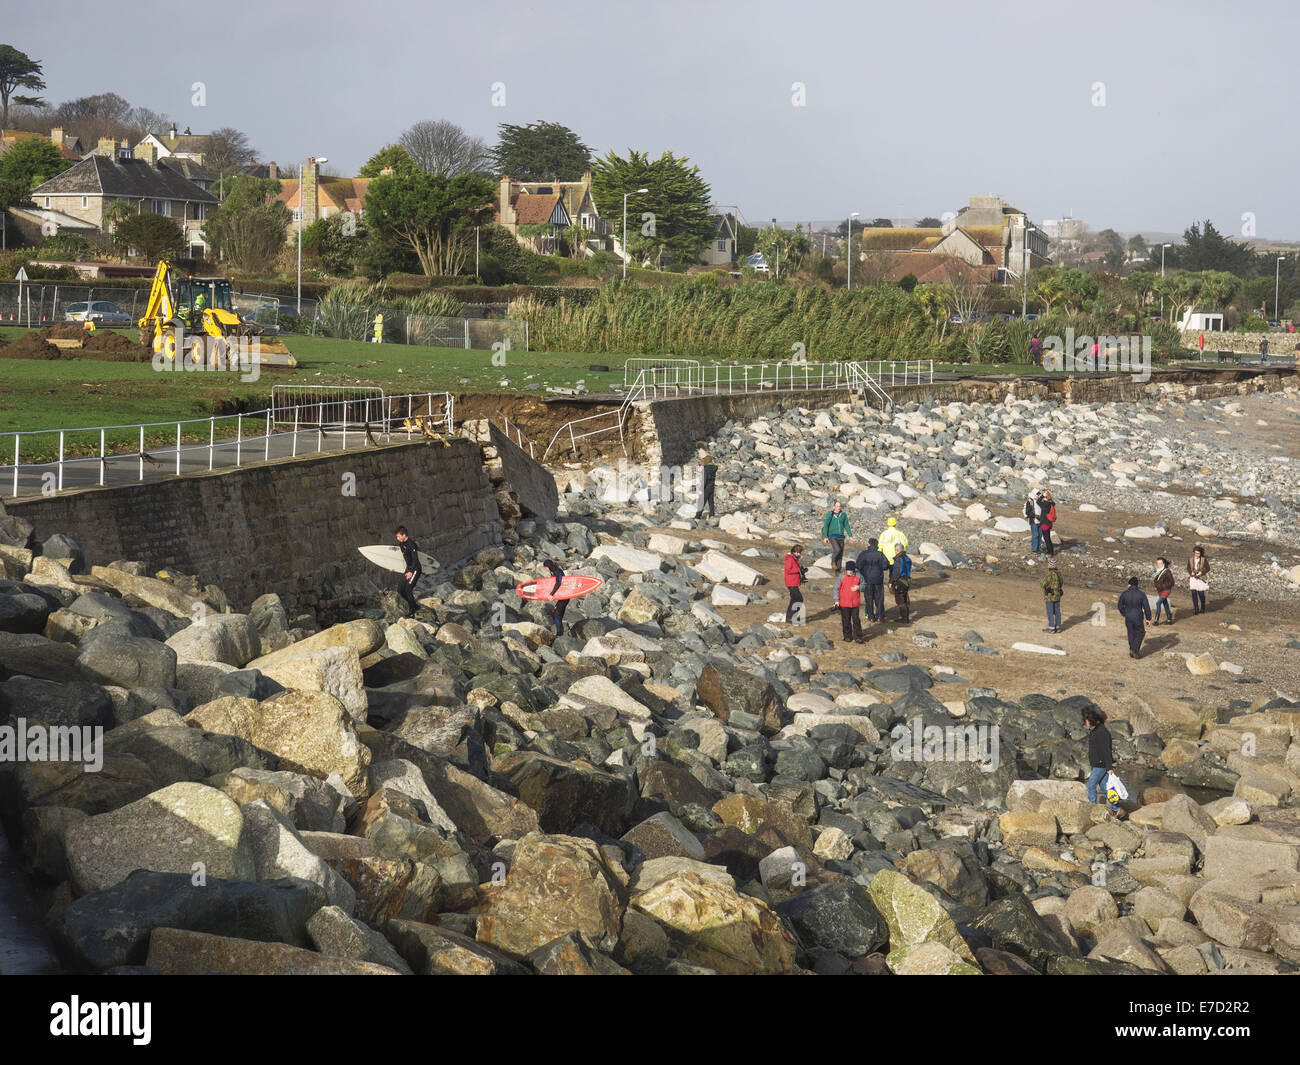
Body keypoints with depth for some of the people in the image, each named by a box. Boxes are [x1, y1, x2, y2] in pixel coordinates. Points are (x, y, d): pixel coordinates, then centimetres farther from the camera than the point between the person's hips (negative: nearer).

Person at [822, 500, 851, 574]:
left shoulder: (843, 515, 5)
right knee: (837, 549, -25)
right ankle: (833, 562, 2)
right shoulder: (830, 514, -3)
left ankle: (838, 571, 13)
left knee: (840, 554, 3)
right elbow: (826, 526, -3)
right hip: (832, 536, -4)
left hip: (841, 537, 4)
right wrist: (825, 537, -10)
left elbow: (846, 526, 11)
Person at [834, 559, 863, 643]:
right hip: (844, 604, -1)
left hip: (855, 603, 1)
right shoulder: (842, 576, -4)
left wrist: (858, 587, -14)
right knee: (846, 620, 7)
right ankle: (847, 636, 20)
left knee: (856, 619, 1)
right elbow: (836, 588, -2)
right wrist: (836, 600, -7)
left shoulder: (858, 576, 0)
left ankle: (857, 636, 8)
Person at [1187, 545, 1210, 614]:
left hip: (1201, 578, -2)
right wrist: (1191, 572, -15)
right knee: (1194, 593, -8)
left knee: (1201, 594, 1)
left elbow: (1207, 568, -4)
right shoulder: (1190, 560, 2)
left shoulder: (1204, 559, -6)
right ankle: (1196, 609, -2)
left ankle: (1202, 608, 23)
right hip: (1193, 578, 2)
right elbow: (1188, 568, 5)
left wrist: (1201, 572, -19)